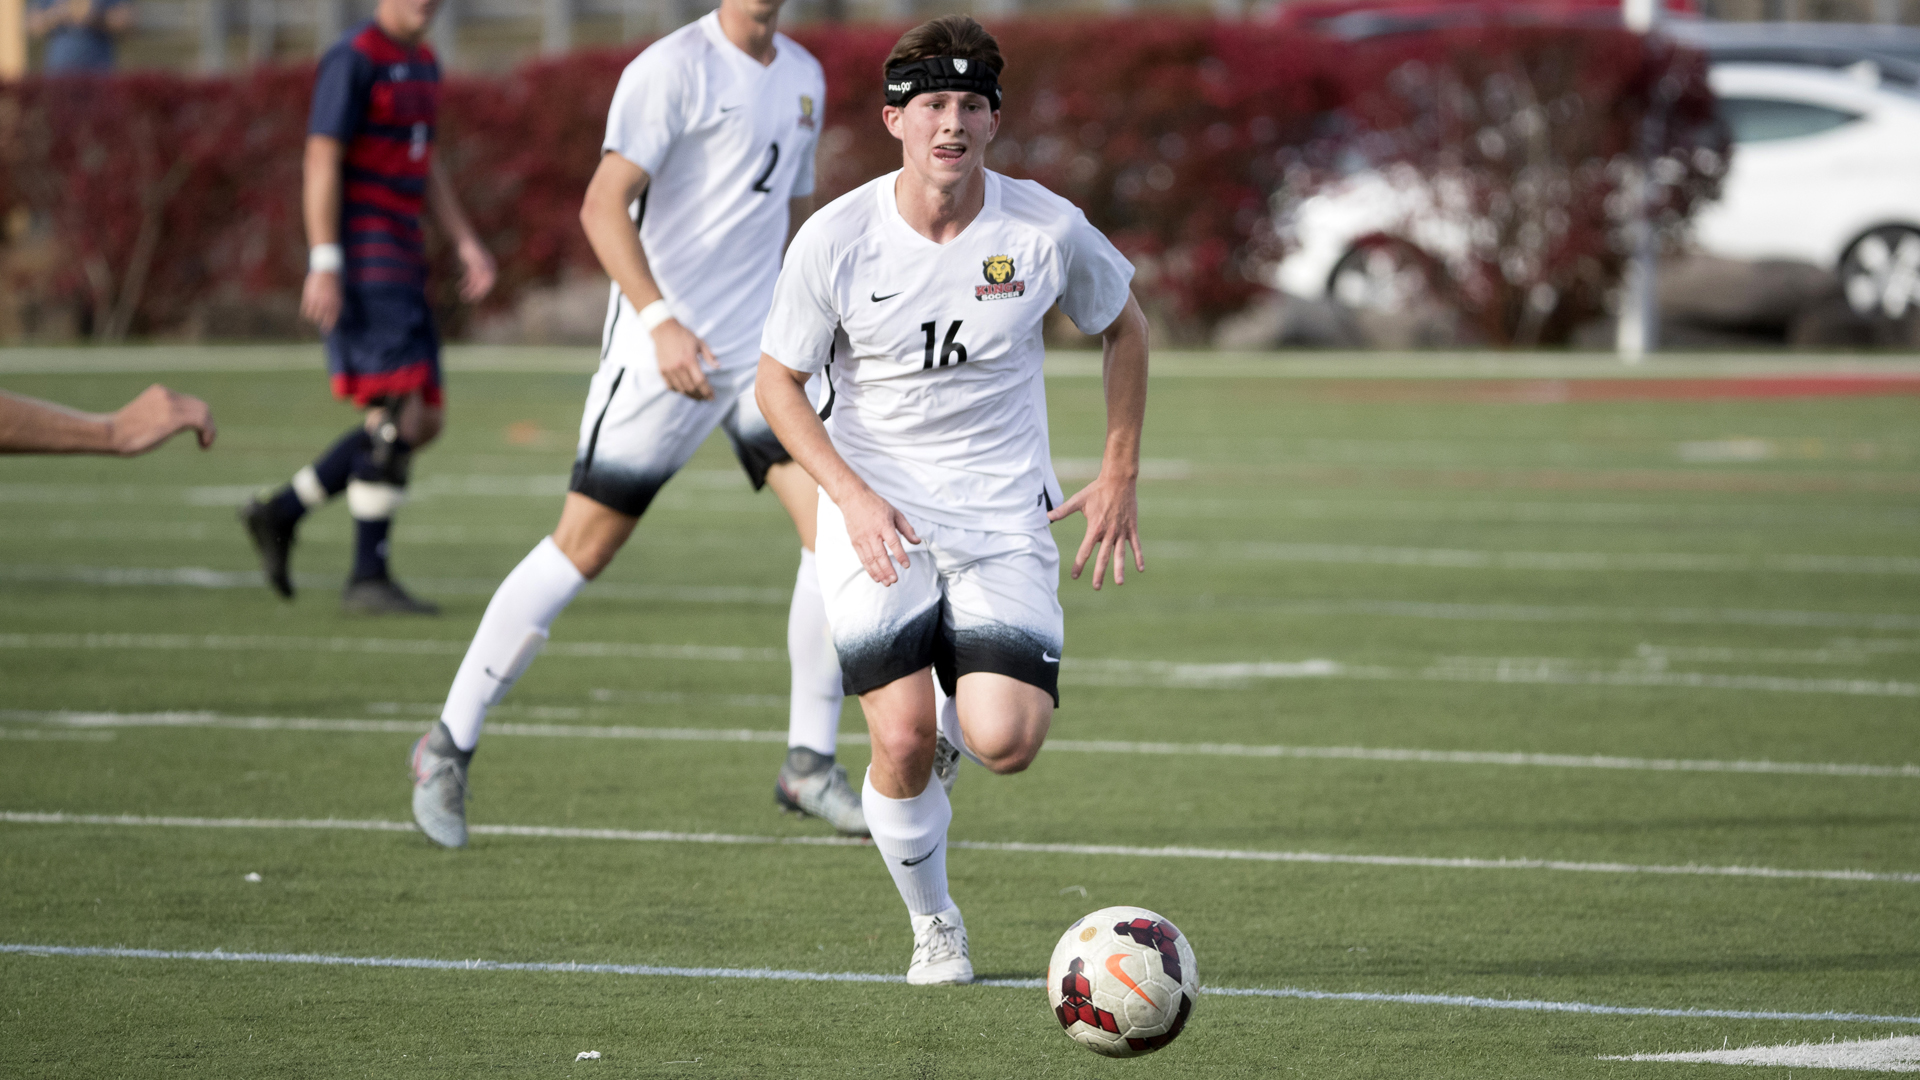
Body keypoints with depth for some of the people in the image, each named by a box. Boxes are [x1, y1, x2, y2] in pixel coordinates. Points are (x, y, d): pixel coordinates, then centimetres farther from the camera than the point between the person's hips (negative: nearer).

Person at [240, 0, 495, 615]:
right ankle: (369, 577, -7)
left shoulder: (422, 63, 18)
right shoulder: (353, 60, -10)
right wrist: (324, 263, -21)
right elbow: (322, 161, -15)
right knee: (397, 417, -13)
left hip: (401, 262, 9)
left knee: (424, 424, 6)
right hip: (360, 258, -9)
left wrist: (466, 242, 15)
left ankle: (280, 514, 14)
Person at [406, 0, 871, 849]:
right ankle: (449, 749, 10)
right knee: (582, 549, -3)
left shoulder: (803, 77, 13)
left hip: (764, 348, 6)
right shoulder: (673, 69, -11)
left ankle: (809, 764, 4)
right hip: (661, 352, -6)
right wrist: (661, 321, -30)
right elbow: (603, 205, -20)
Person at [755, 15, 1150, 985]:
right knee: (903, 744, -15)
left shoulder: (1046, 229, -8)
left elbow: (1123, 326, 12)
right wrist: (854, 498, -15)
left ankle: (960, 709, 23)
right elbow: (779, 385, -1)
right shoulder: (835, 240, -11)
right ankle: (933, 927, 13)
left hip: (1005, 514, 1)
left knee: (1004, 744, -16)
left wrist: (1119, 477, 9)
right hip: (877, 519, -1)